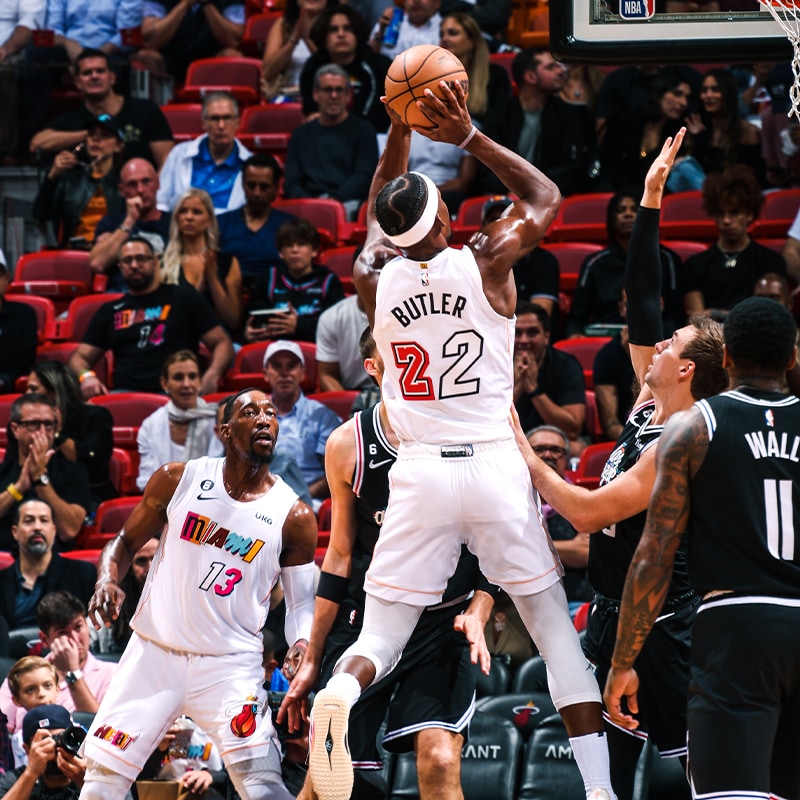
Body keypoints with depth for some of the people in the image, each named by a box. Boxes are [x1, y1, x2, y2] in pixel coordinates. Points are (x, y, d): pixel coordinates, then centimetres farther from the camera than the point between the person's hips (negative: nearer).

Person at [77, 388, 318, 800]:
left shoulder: (293, 515, -4)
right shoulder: (178, 480, -1)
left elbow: (302, 600, 2)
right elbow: (126, 541, 9)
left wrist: (302, 643, -19)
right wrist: (107, 581, -12)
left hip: (230, 665, -2)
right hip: (154, 652, 2)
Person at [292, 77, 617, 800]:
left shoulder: (375, 278, 3)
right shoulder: (486, 264, -4)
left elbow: (379, 218, 27)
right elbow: (545, 197, 15)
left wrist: (401, 130, 25)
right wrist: (470, 136, 11)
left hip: (419, 473, 1)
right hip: (494, 465, -1)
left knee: (381, 635, 7)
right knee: (556, 629, 8)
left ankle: (339, 691, -29)